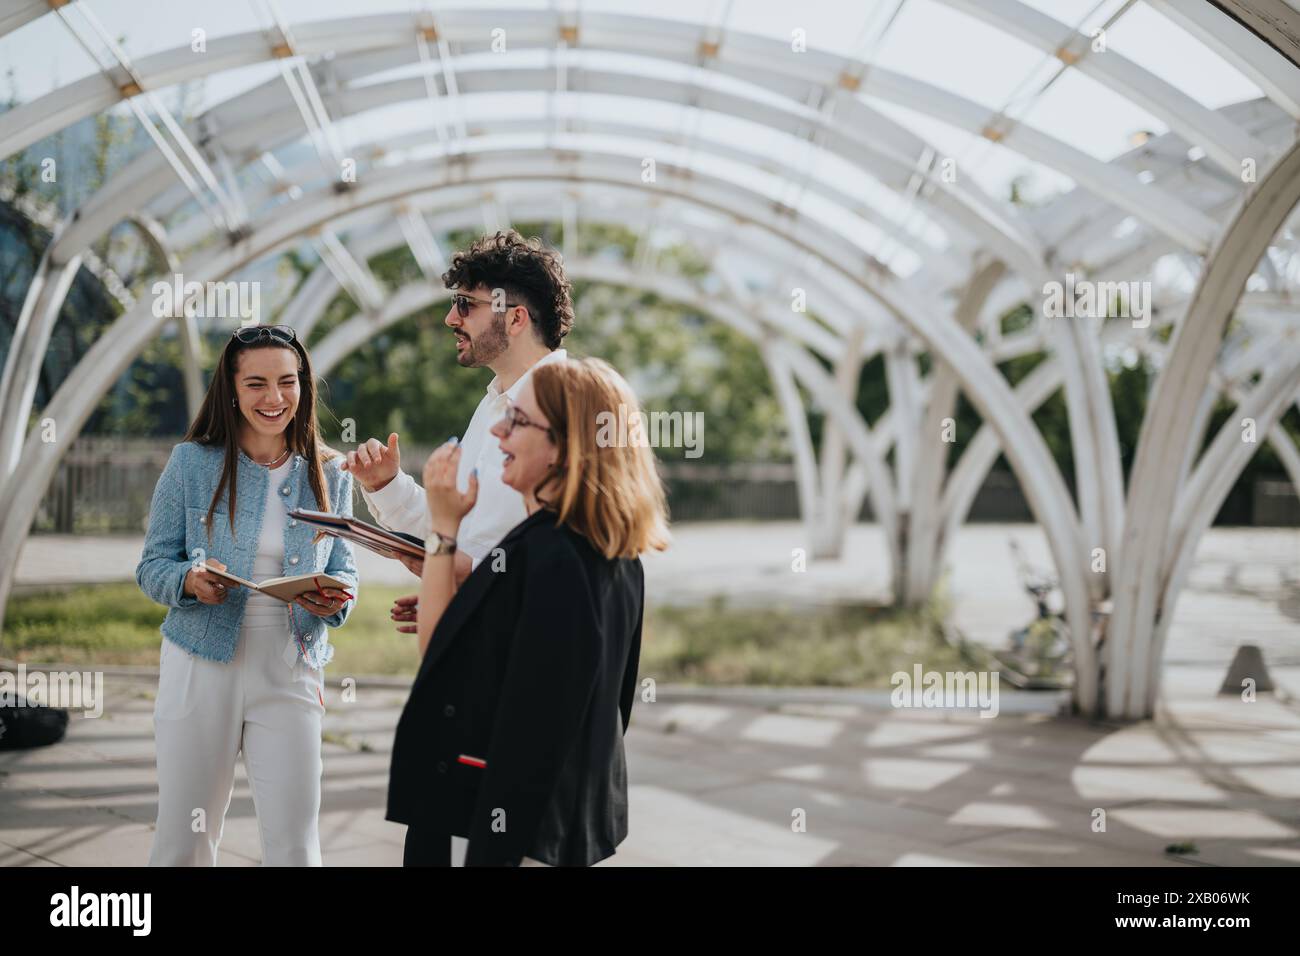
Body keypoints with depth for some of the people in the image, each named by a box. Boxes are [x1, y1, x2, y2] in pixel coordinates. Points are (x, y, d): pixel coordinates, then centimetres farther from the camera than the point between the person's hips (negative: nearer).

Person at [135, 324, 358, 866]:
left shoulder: (329, 475, 6)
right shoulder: (191, 462, 0)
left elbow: (345, 570, 10)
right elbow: (151, 566, 3)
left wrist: (336, 599, -13)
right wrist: (190, 580, -19)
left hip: (290, 674, 1)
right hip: (201, 667, -1)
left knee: (295, 846, -1)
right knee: (181, 842, 4)